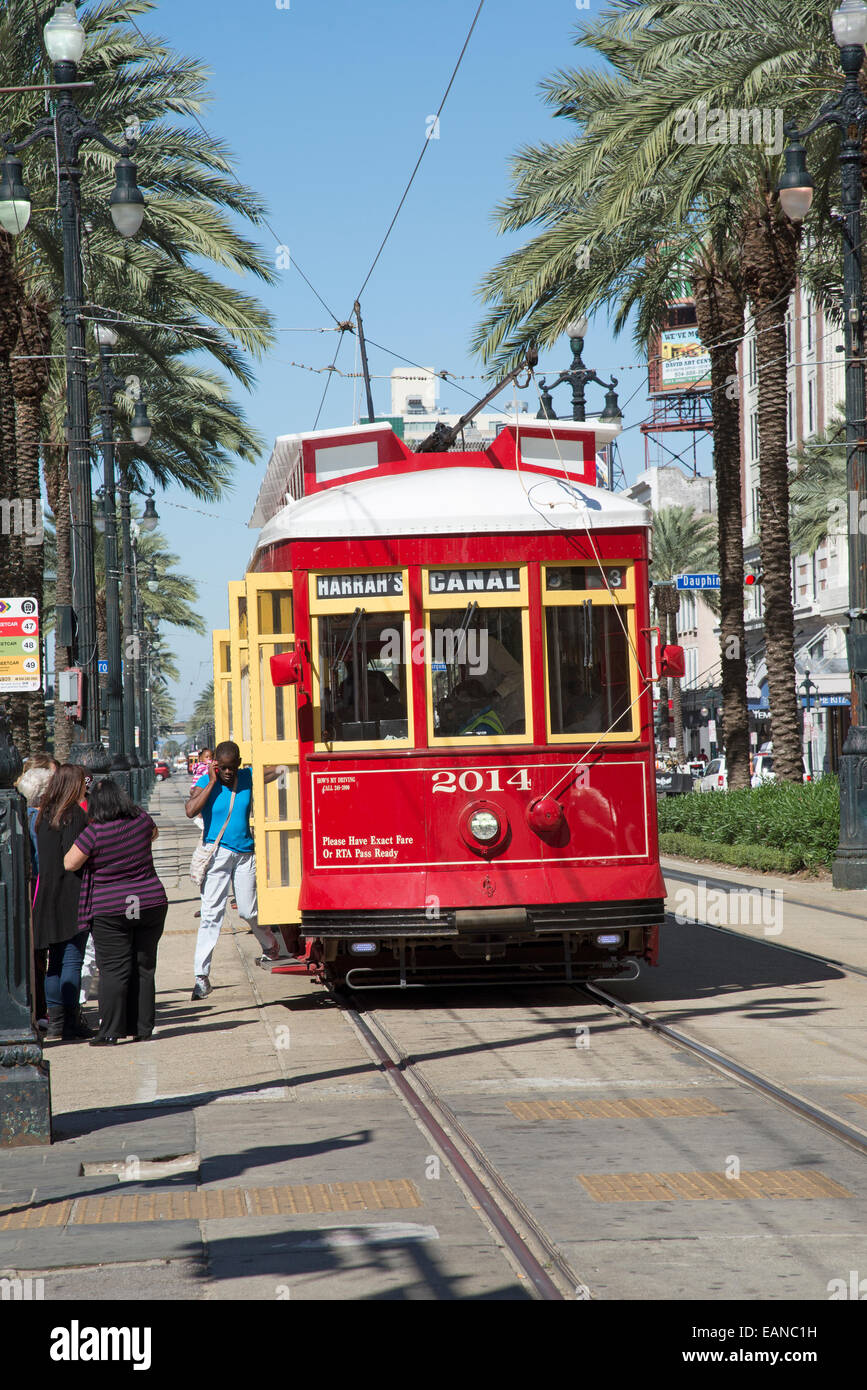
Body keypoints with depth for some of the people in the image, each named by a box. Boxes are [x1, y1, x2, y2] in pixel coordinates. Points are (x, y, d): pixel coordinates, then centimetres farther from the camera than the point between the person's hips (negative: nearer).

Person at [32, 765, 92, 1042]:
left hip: (48, 895, 8)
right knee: (72, 959, -5)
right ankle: (69, 1024, -6)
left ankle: (55, 1022, 12)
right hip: (72, 895, -8)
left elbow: (42, 855, 14)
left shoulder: (44, 814, 11)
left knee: (56, 960, 11)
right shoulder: (74, 813, -12)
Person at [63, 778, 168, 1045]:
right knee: (144, 967, 11)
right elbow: (154, 833, 22)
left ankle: (110, 1031, -3)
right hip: (151, 902, 4)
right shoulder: (141, 820, 0)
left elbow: (70, 863, -8)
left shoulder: (94, 832, -14)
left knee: (114, 970, -1)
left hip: (110, 910, -4)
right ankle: (142, 1029, 14)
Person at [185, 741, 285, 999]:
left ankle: (270, 946, 40)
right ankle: (202, 976, -9)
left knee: (249, 911, 8)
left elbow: (278, 770, 13)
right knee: (211, 913, -9)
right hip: (217, 854, -3)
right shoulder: (206, 782, -7)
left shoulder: (248, 777, 2)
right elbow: (191, 811, -23)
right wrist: (212, 782, -20)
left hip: (245, 854, 3)